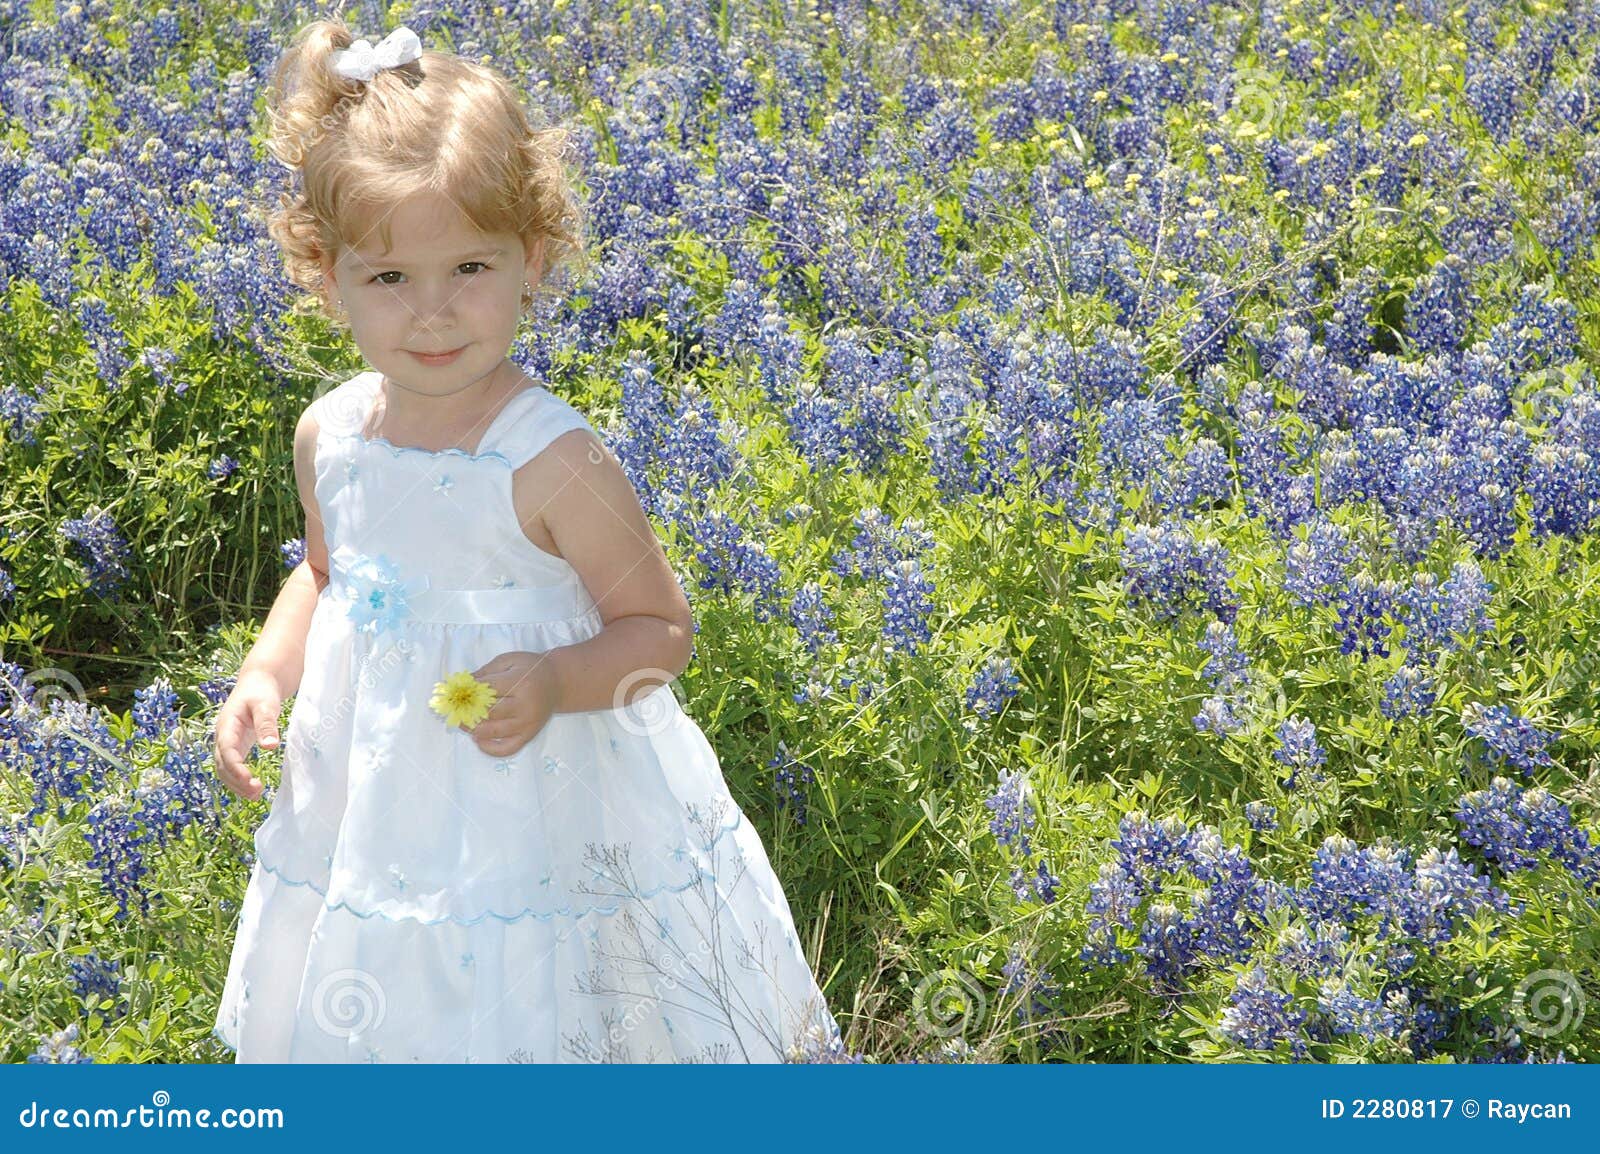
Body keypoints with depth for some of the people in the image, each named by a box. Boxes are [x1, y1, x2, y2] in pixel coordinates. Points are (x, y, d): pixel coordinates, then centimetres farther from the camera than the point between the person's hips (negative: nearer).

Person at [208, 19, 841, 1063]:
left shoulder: (552, 462, -21)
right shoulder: (330, 436, -3)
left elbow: (662, 629, -13)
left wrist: (553, 682, -29)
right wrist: (264, 676, 1)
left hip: (535, 823, -5)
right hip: (376, 815, 5)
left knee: (532, 1024, 5)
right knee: (383, 1014, 18)